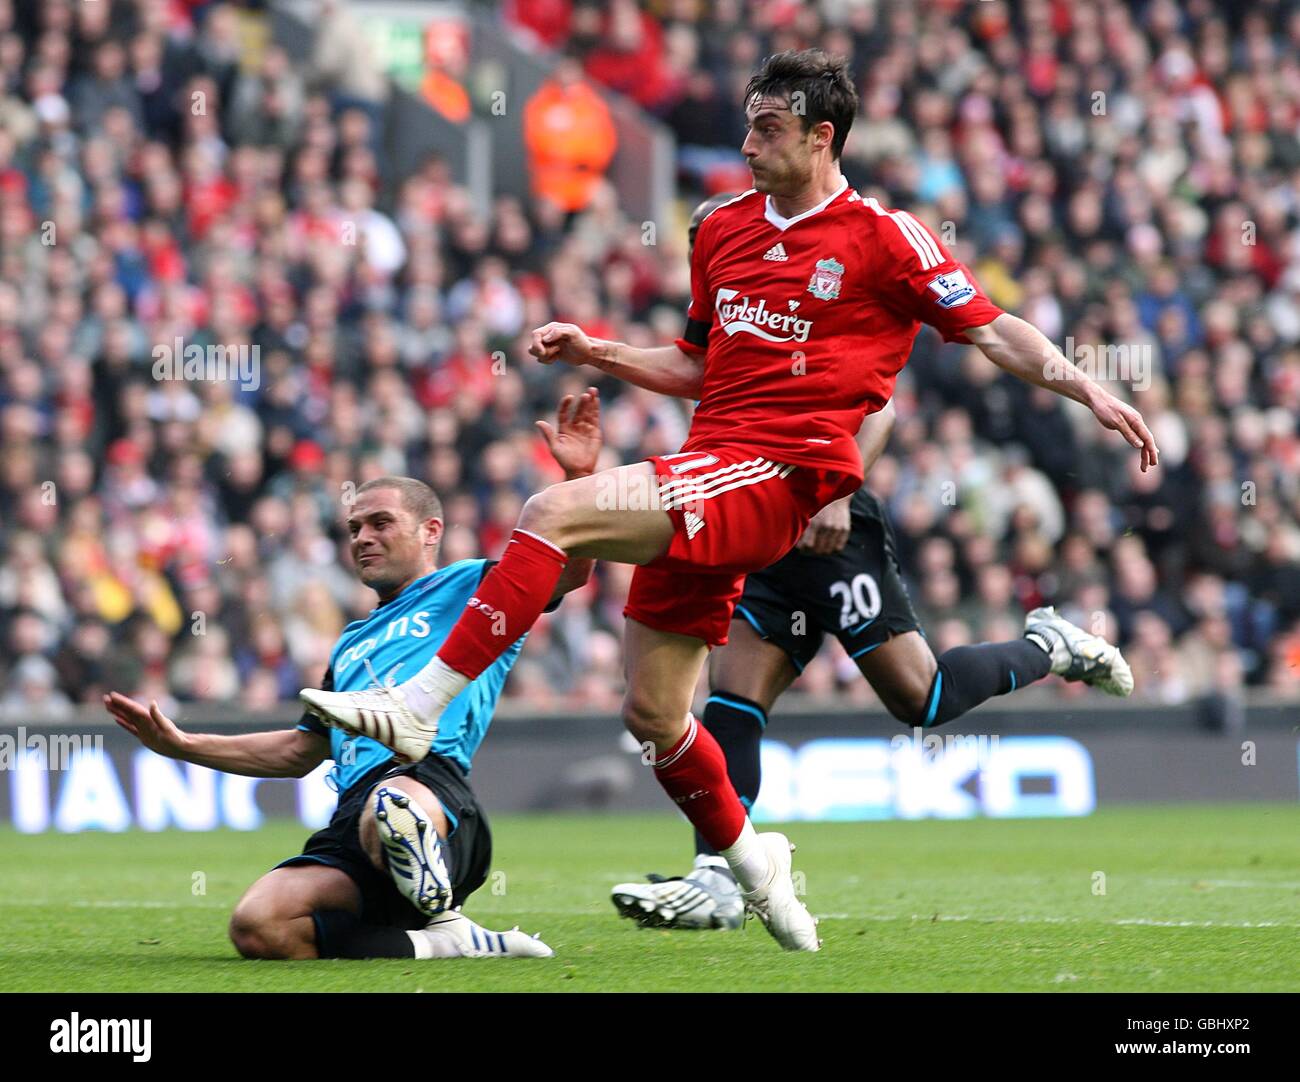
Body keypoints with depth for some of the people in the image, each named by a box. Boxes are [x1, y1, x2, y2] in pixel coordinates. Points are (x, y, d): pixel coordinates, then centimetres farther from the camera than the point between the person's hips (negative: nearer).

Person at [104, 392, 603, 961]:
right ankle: (440, 943, -21)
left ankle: (439, 916, -23)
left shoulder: (466, 588, 19)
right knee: (257, 927, -27)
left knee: (390, 811, -49)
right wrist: (182, 745, 41)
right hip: (350, 827, 8)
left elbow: (566, 569, 3)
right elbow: (302, 750, 45)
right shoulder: (352, 643, 40)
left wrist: (578, 475, -11)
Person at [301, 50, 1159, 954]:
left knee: (555, 513, -24)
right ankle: (750, 862, 31)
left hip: (777, 473, -7)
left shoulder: (883, 236, -1)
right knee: (654, 715, 6)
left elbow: (990, 329, 3)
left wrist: (1089, 391, -7)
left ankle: (417, 707, -22)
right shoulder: (725, 230, 18)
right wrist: (593, 352, 14)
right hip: (708, 476, 7)